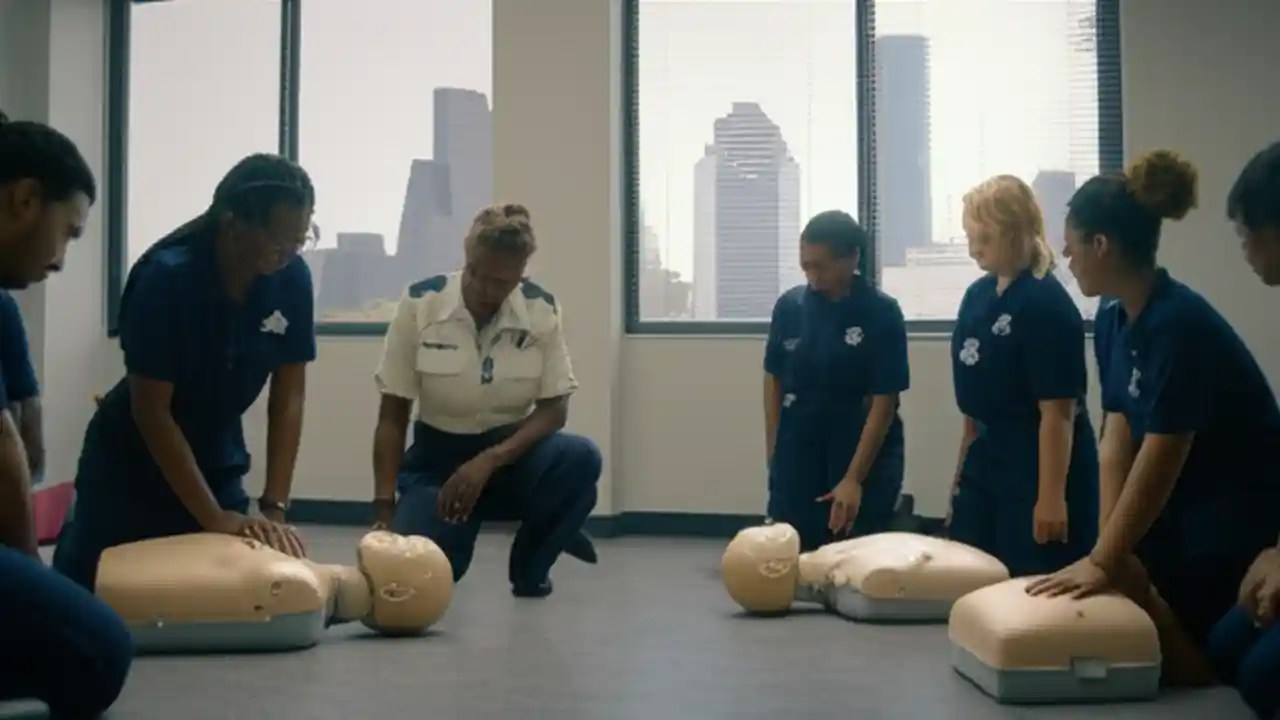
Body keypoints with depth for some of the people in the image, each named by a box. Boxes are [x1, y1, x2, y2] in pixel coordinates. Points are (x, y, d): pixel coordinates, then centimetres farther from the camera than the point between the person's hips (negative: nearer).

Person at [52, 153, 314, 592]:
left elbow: (288, 399, -11)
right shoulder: (167, 277, -26)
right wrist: (212, 517, -27)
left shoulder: (292, 278, -15)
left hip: (215, 464, 4)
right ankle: (73, 546, 35)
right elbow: (150, 411, -24)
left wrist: (274, 509, -18)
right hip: (132, 464, -3)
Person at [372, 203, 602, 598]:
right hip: (439, 454, 0)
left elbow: (554, 409, -11)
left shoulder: (542, 310, -12)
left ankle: (531, 563, -3)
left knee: (580, 457, -33)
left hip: (511, 451, 1)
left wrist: (488, 462, -28)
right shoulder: (418, 304, -15)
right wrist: (384, 507, -19)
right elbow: (392, 415, -11)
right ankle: (454, 531, 13)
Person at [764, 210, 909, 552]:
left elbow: (883, 403, -12)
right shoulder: (789, 306, -1)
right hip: (798, 454, 3)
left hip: (867, 455, -3)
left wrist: (854, 478, -17)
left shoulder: (881, 313, -11)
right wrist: (773, 452, 5)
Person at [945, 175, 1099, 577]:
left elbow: (1058, 411, -19)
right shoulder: (977, 295, 7)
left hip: (1040, 467, -8)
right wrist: (964, 468, 16)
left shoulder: (1048, 304, -17)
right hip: (986, 461, 8)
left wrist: (1052, 496, -21)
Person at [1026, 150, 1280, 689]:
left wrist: (1104, 560, -21)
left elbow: (1160, 460, -25)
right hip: (1177, 511, 8)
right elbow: (1116, 442, -3)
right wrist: (1112, 551, -11)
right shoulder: (1111, 322, 0)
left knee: (1196, 663, -4)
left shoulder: (1178, 323, -26)